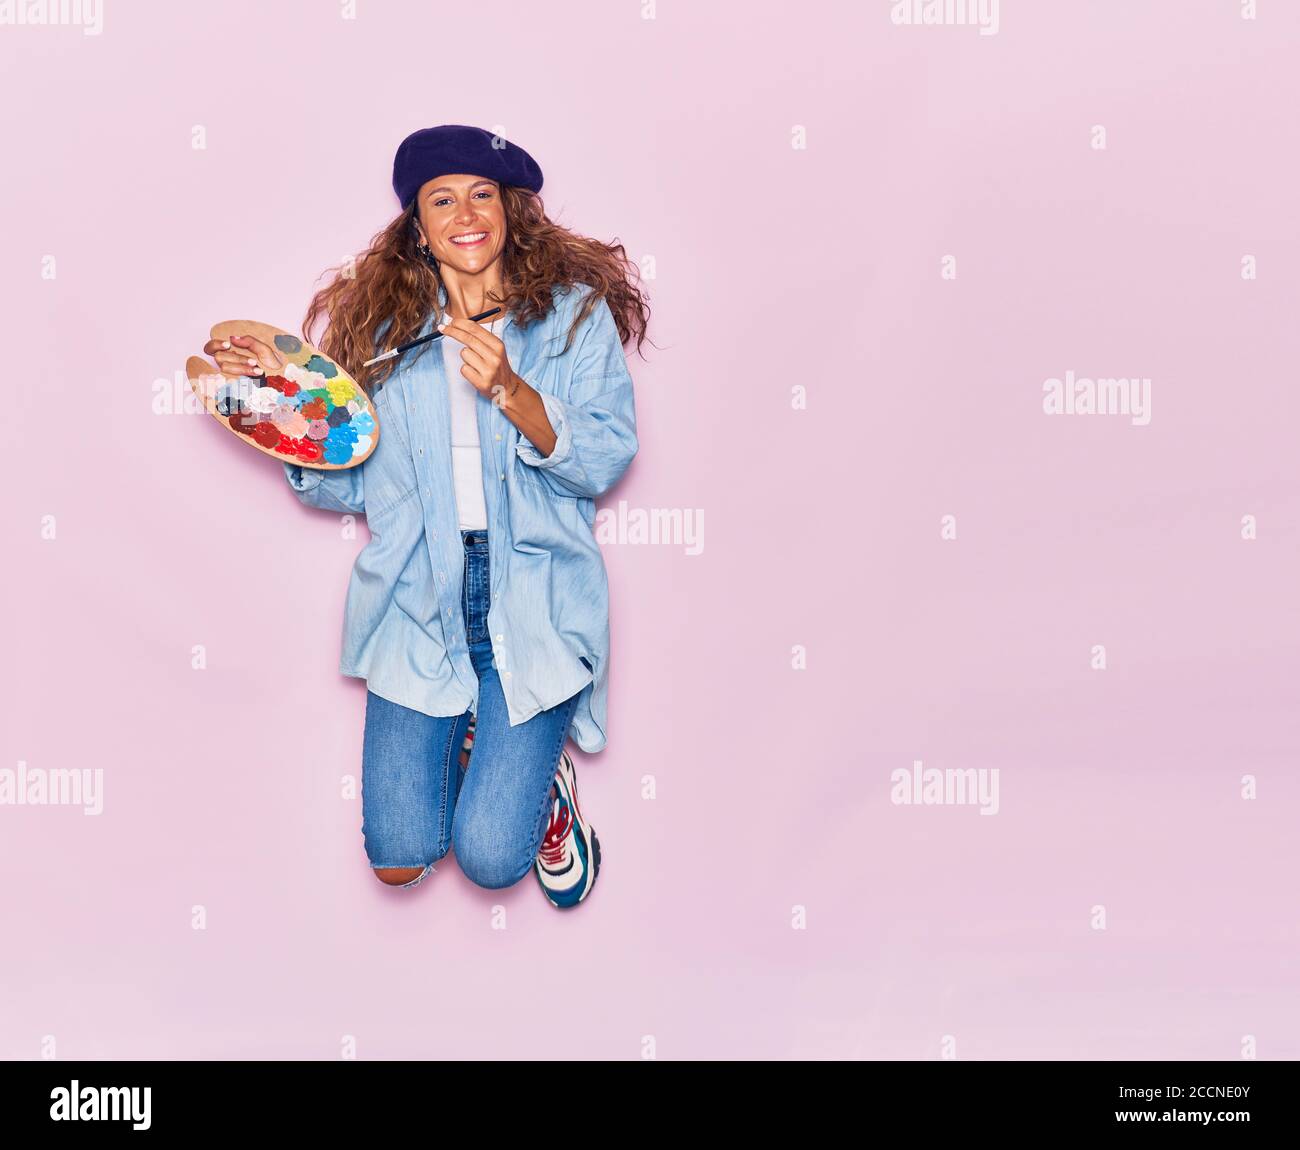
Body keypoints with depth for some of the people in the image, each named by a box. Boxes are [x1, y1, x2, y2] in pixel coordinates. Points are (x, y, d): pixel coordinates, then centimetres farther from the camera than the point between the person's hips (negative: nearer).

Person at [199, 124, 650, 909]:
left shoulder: (576, 314, 3)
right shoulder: (383, 326, 8)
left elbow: (604, 461, -8)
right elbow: (347, 485, 9)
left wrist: (507, 389, -21)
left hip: (532, 601, -2)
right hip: (418, 603, 2)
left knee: (491, 857, -12)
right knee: (399, 860, -5)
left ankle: (540, 774, 22)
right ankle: (467, 738, 25)